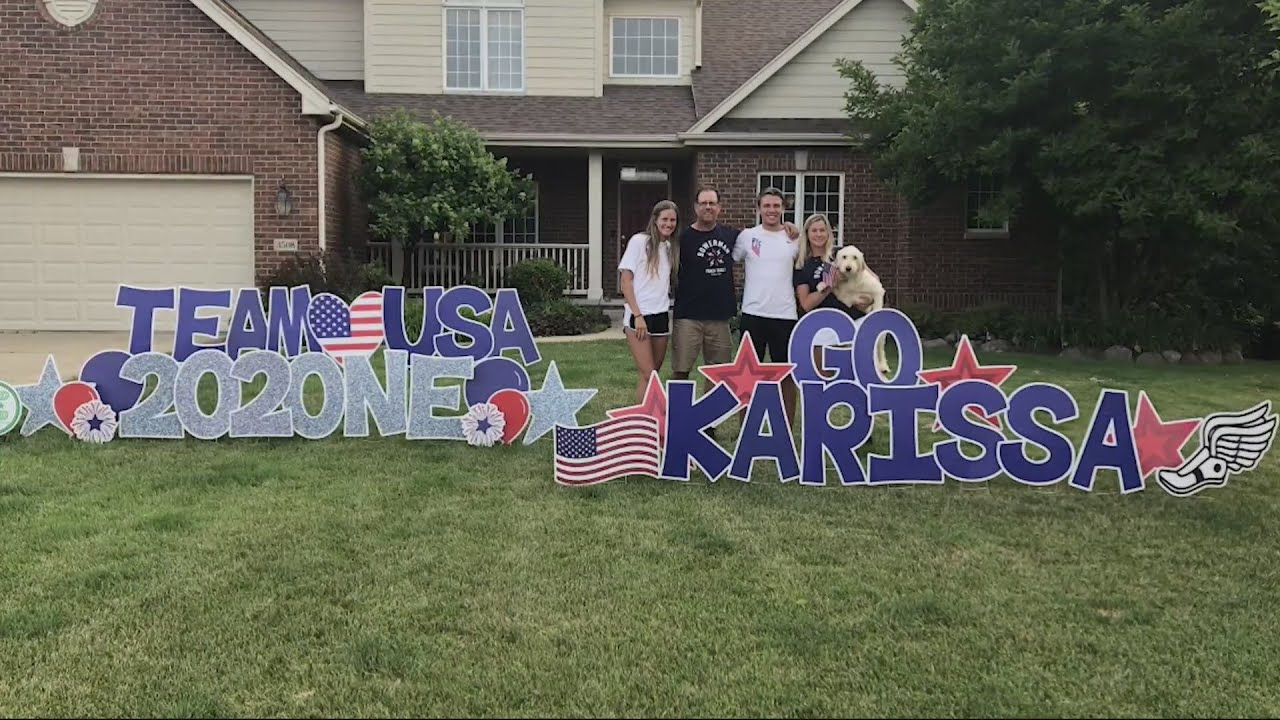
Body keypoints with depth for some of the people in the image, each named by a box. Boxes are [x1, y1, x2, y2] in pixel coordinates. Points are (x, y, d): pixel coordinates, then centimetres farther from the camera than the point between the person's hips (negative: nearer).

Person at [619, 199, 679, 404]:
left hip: (661, 316, 6)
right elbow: (625, 280, -8)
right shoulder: (639, 241, -5)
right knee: (648, 375, -11)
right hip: (638, 316, -6)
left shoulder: (672, 246, 12)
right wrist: (638, 315, -13)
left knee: (653, 373, 8)